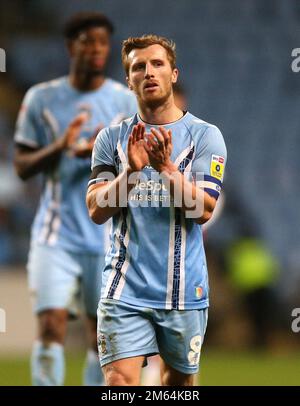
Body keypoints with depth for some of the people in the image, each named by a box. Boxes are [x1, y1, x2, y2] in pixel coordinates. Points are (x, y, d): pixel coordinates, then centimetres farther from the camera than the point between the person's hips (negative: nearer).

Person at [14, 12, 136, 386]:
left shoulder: (126, 101, 4)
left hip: (108, 238, 1)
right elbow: (22, 166, 4)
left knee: (102, 334, 2)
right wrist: (60, 147, -15)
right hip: (56, 235, -1)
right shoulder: (41, 98, 4)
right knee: (51, 325, -12)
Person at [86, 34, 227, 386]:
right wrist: (131, 171, -18)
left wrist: (166, 166, -21)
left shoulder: (204, 135, 1)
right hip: (125, 288, 0)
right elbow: (97, 210, -3)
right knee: (120, 382, -12)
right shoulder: (111, 138, 6)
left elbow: (203, 210, -9)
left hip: (183, 289, 0)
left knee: (178, 382, 11)